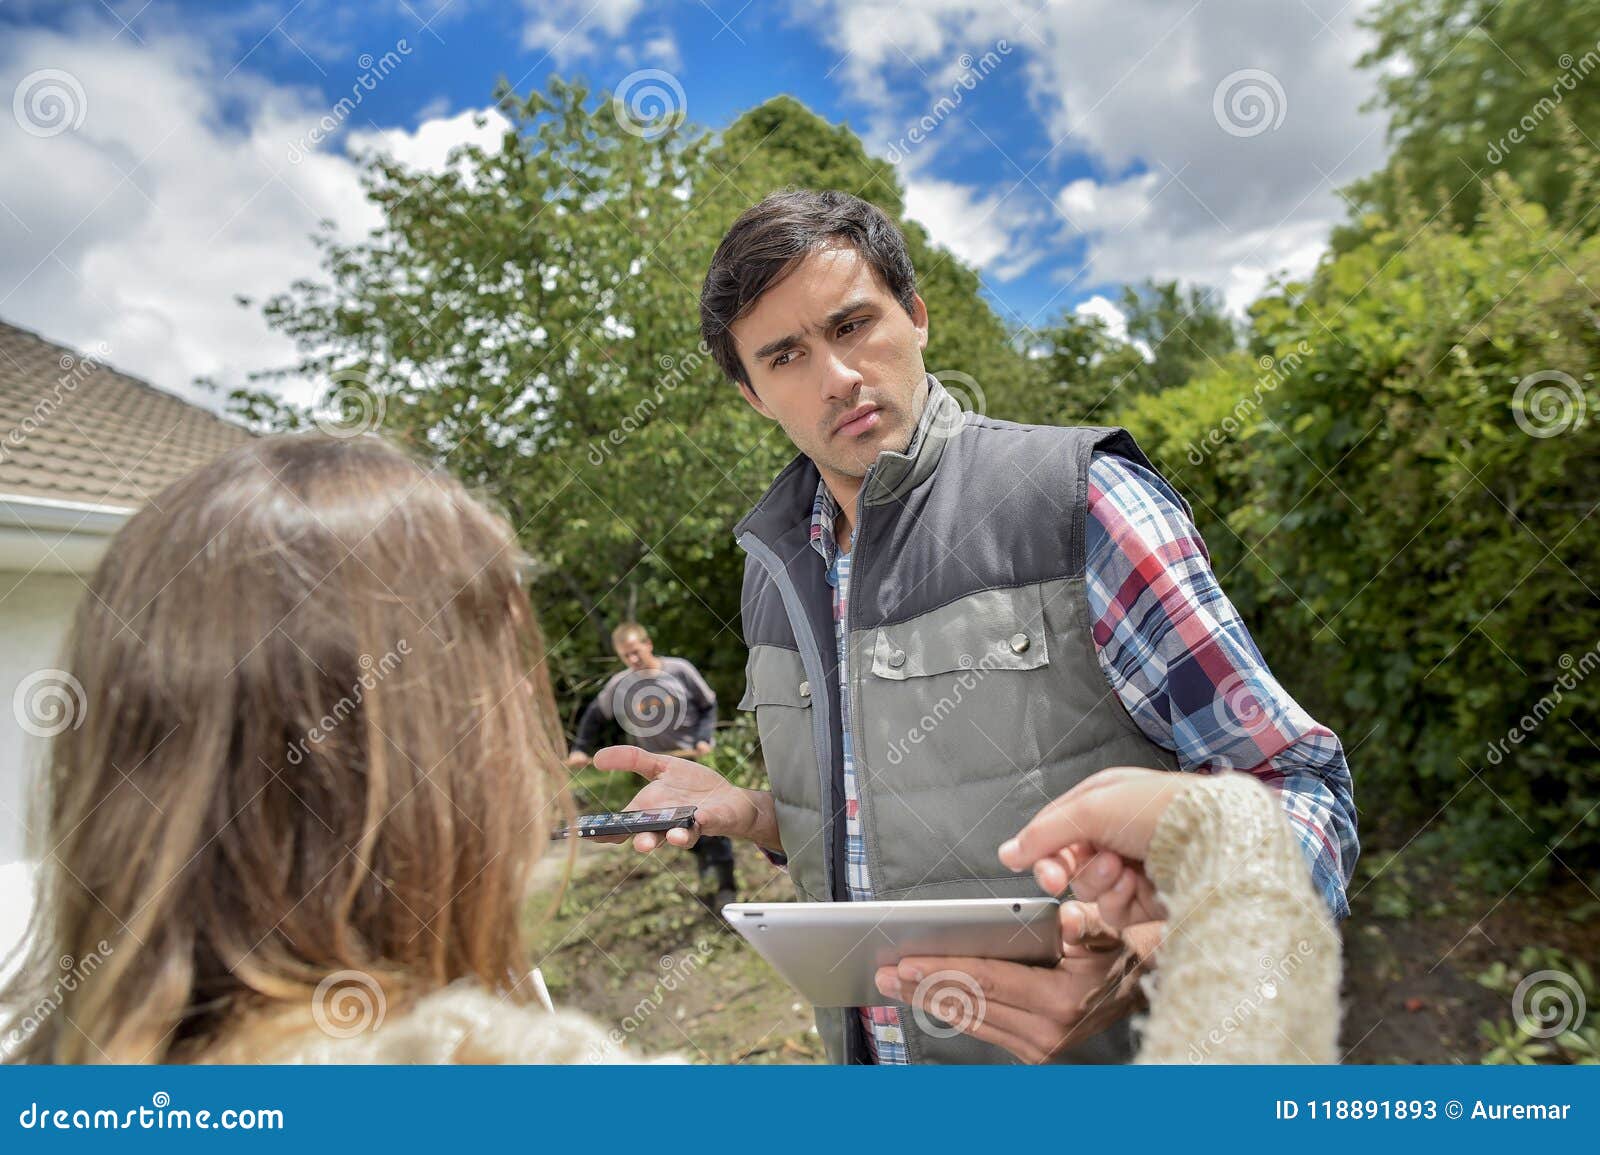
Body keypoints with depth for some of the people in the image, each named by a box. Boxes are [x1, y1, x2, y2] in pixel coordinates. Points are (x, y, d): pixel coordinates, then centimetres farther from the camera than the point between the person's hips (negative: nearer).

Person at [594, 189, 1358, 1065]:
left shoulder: (1076, 499, -14)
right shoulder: (775, 566, 4)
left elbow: (1295, 785, -12)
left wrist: (1146, 956, -28)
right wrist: (750, 815, -3)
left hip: (1091, 1056, -4)